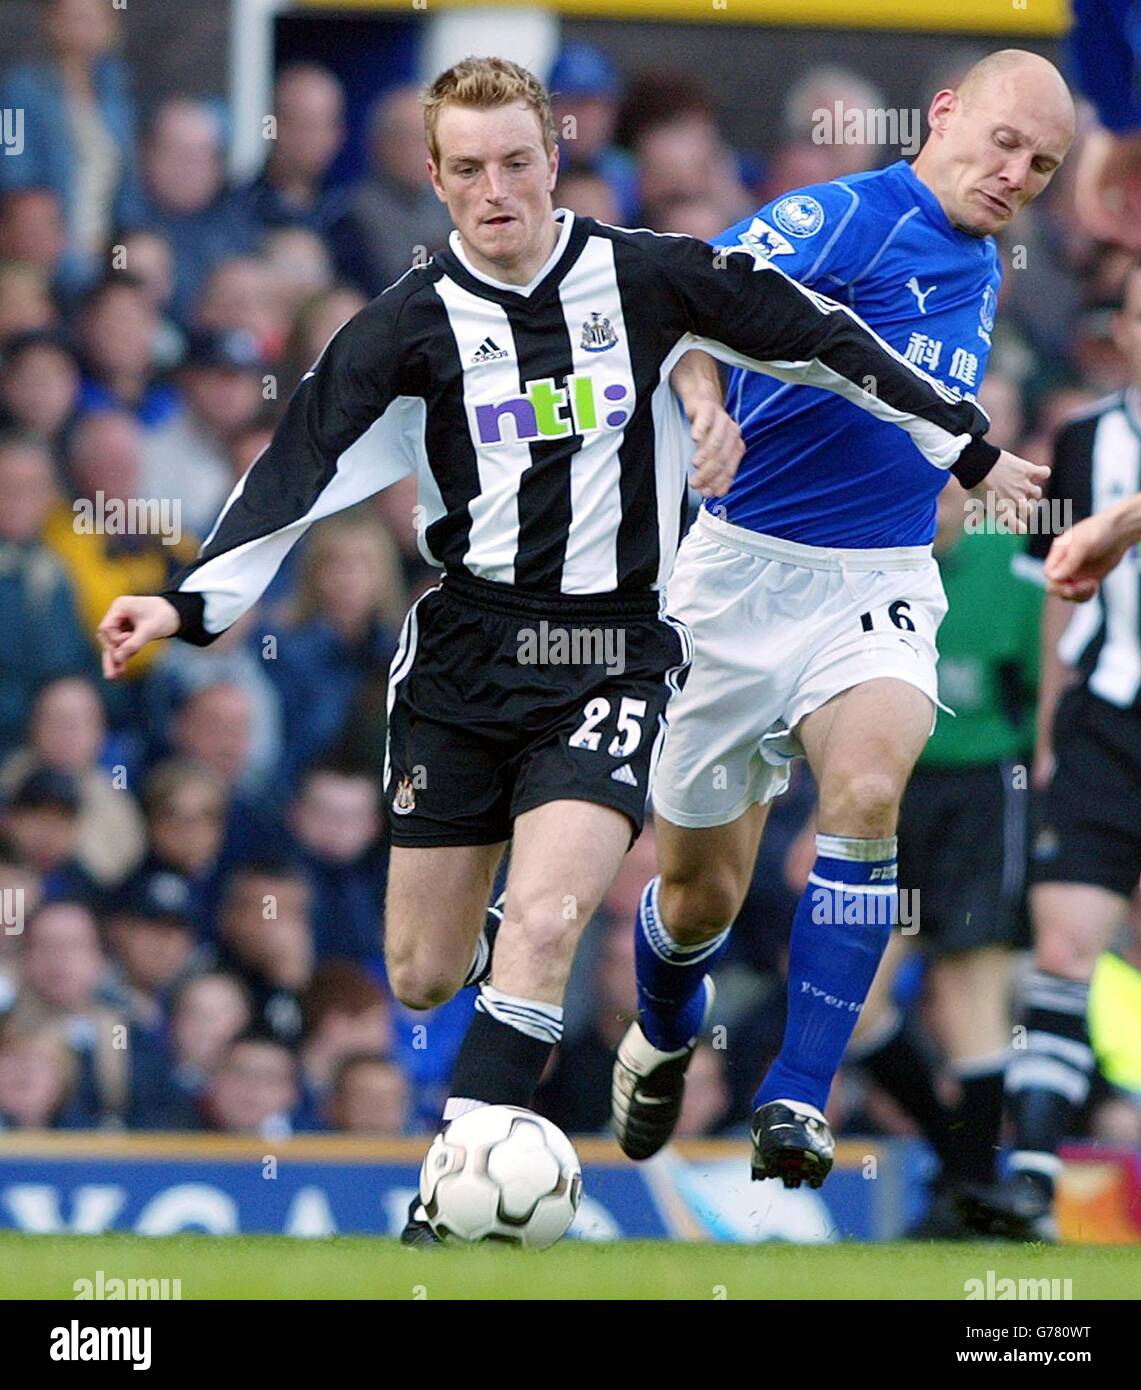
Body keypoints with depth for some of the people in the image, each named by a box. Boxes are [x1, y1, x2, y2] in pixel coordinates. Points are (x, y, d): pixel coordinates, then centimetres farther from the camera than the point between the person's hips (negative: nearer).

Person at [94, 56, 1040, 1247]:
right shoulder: (416, 321, -2)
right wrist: (192, 604, -17)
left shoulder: (645, 278, -2)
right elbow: (298, 468, -5)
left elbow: (820, 341, 8)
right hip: (467, 647, 2)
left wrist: (969, 448, 15)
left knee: (542, 927, -23)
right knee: (422, 979, 4)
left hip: (612, 650, -2)